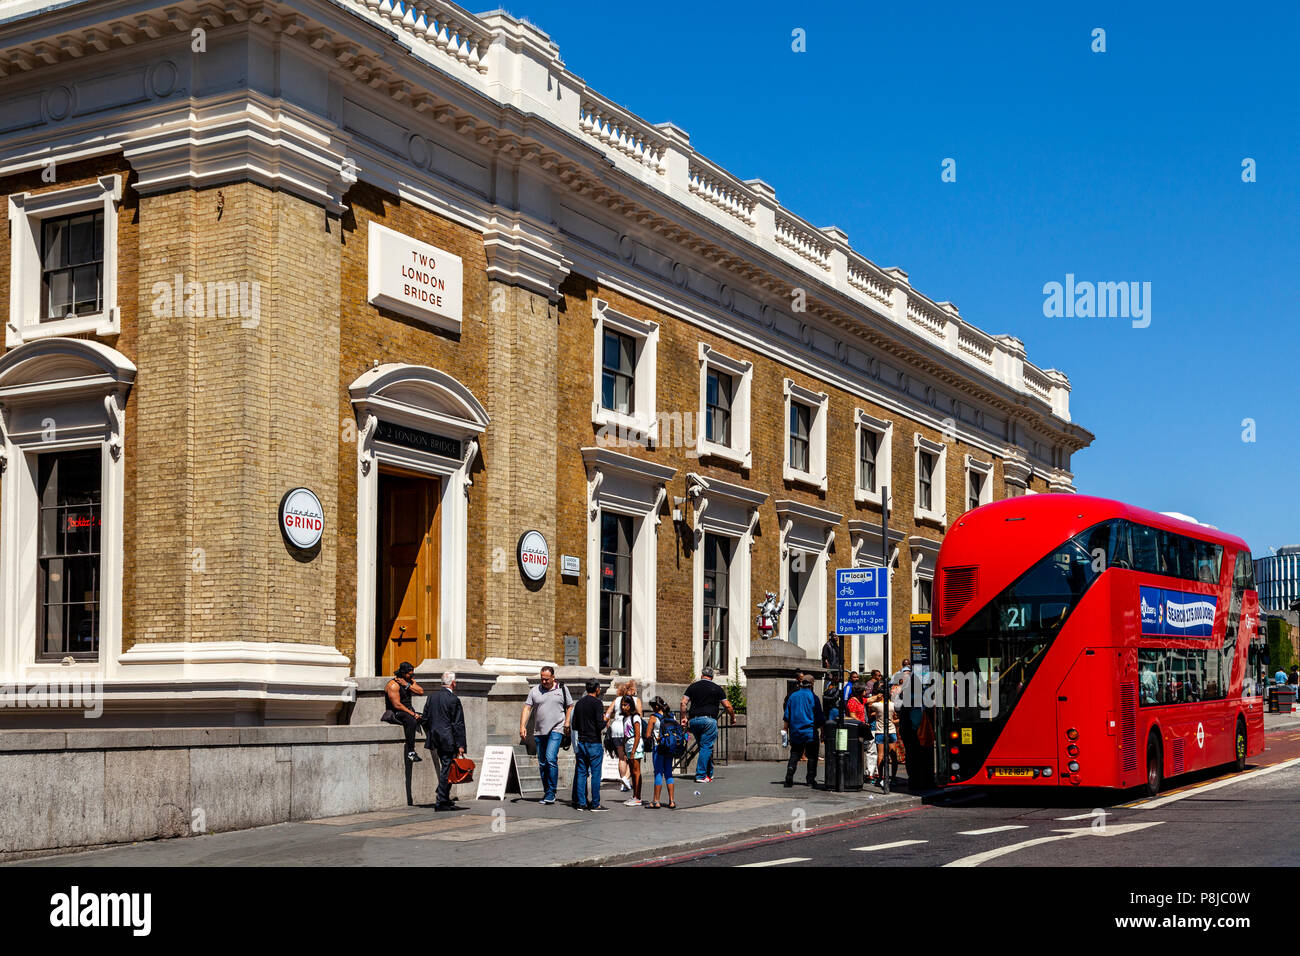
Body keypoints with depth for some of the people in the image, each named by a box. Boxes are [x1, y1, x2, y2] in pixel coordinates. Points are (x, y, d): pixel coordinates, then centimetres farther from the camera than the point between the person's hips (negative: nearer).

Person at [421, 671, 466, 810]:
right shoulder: (453, 699, -13)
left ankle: (445, 799, 23)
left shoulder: (432, 696, 6)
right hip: (448, 739, -7)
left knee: (444, 768, 17)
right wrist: (460, 745, -10)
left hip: (435, 739, 7)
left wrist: (430, 736, 22)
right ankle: (441, 802, -2)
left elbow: (426, 719, 12)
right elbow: (458, 724, -13)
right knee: (447, 770, -2)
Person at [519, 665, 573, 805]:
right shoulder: (535, 691, 6)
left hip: (556, 730, -3)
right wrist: (522, 726, -11)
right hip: (539, 731, 4)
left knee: (551, 758, -19)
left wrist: (567, 723, -2)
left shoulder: (562, 689, 4)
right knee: (542, 763, 8)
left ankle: (551, 792, -13)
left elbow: (570, 707, 11)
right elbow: (527, 708, 1)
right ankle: (547, 792, 19)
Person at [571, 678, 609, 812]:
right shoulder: (596, 703, -10)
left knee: (581, 773, 9)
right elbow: (600, 725, -17)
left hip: (581, 743, 6)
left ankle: (580, 803, 9)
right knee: (595, 774, -2)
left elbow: (574, 726, 14)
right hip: (593, 742, -6)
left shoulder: (579, 704, 10)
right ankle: (595, 804, -2)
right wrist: (604, 720, 2)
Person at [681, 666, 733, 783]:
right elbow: (727, 706, 6)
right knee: (706, 747, -4)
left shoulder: (692, 687, 14)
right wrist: (733, 717, 19)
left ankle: (709, 774, 18)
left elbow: (683, 703, 6)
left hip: (693, 720, 4)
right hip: (708, 719, -4)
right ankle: (700, 775, -10)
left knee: (705, 747, 15)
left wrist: (684, 717, 11)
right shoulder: (716, 688, 6)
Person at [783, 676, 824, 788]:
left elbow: (787, 716, 10)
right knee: (812, 757, 7)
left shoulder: (793, 696, 6)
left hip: (795, 732, 3)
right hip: (810, 732, -3)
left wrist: (786, 730, 17)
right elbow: (819, 718, -5)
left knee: (794, 755, 8)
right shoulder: (813, 697, -6)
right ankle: (811, 779, 6)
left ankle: (789, 778, -6)